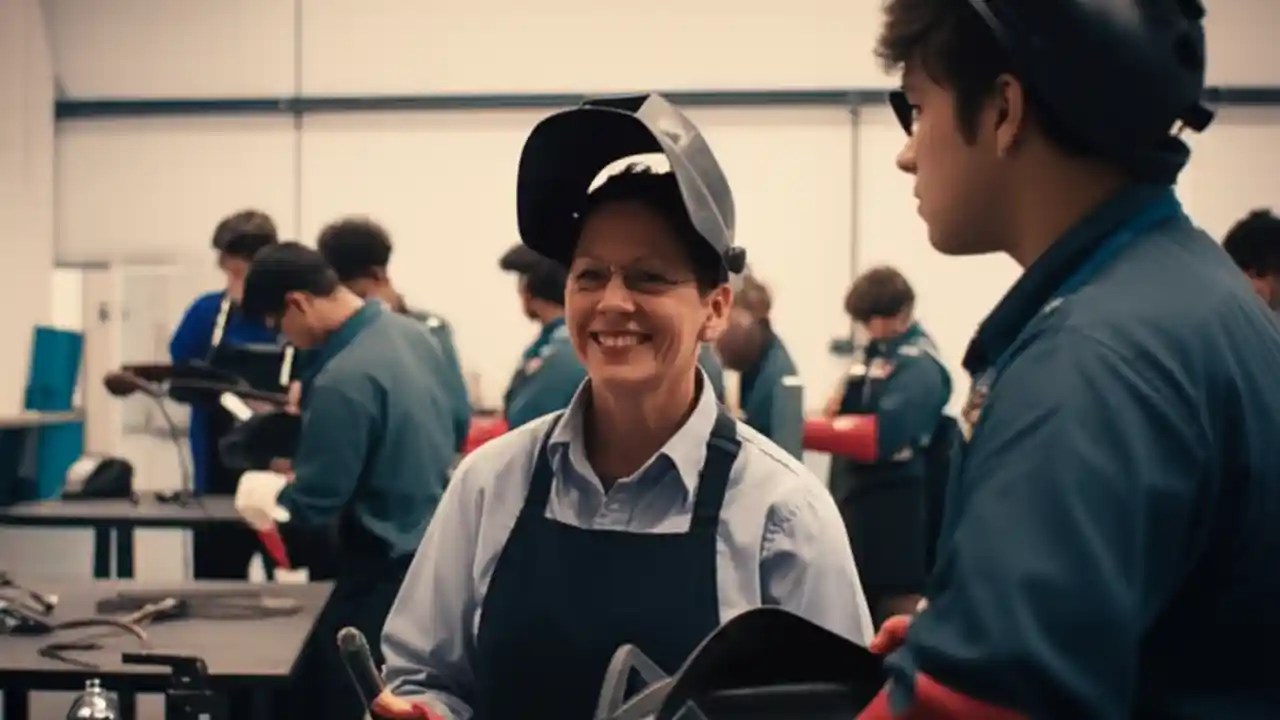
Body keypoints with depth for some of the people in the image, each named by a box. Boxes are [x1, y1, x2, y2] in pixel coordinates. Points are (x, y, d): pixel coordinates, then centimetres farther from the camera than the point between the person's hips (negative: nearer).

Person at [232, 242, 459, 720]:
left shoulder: (343, 380, -24)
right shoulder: (414, 334, 4)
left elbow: (313, 502, -19)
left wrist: (258, 492, 3)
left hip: (386, 572, -9)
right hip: (437, 555, 9)